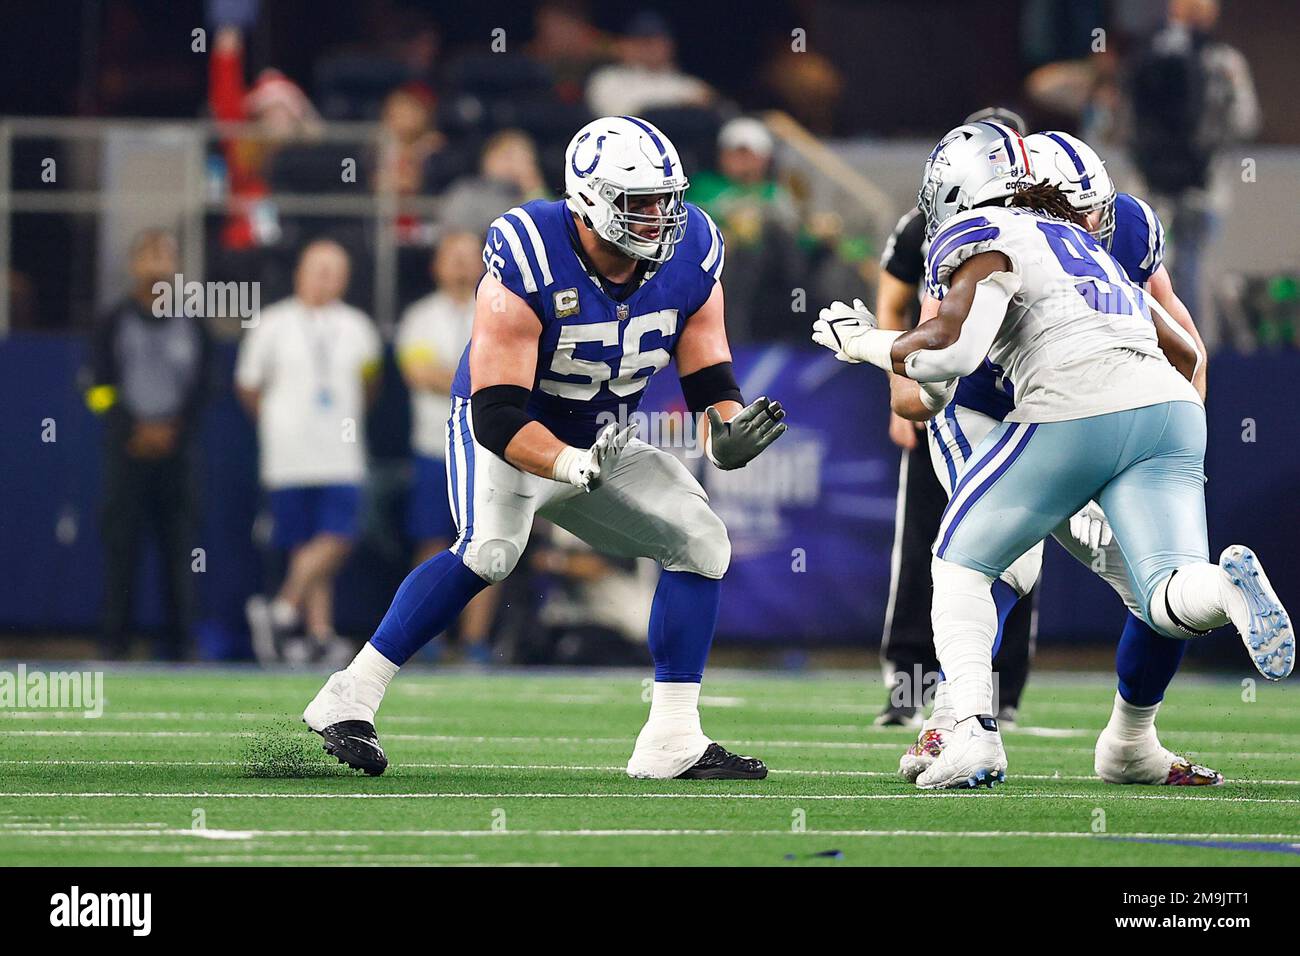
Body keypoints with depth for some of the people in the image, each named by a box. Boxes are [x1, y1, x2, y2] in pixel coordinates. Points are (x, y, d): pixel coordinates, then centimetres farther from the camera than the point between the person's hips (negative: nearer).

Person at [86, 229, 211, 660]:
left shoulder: (193, 324, 11)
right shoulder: (114, 322, 7)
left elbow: (203, 386, 8)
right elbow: (100, 387, 3)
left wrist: (172, 430, -5)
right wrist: (135, 431, -8)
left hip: (178, 449, 1)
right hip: (126, 449, -1)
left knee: (179, 545, -2)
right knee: (121, 544, -5)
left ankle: (176, 643, 1)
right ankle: (113, 640, -2)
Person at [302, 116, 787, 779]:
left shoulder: (690, 260, -14)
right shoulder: (526, 271, -30)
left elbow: (710, 381, -5)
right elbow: (497, 415, -32)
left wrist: (729, 430, -28)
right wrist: (573, 467, -47)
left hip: (599, 443, 7)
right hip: (510, 434, -7)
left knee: (700, 544, -5)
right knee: (491, 551, -32)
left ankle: (672, 742, 0)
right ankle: (348, 700, -27)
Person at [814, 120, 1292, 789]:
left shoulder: (982, 238, 8)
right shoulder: (1083, 245, 30)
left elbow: (952, 348, -9)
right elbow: (1183, 351, 33)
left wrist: (864, 344, 8)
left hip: (1075, 414, -6)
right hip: (1170, 409, 6)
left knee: (961, 564, 14)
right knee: (1171, 601, -3)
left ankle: (974, 731, -5)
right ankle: (1228, 586, -39)